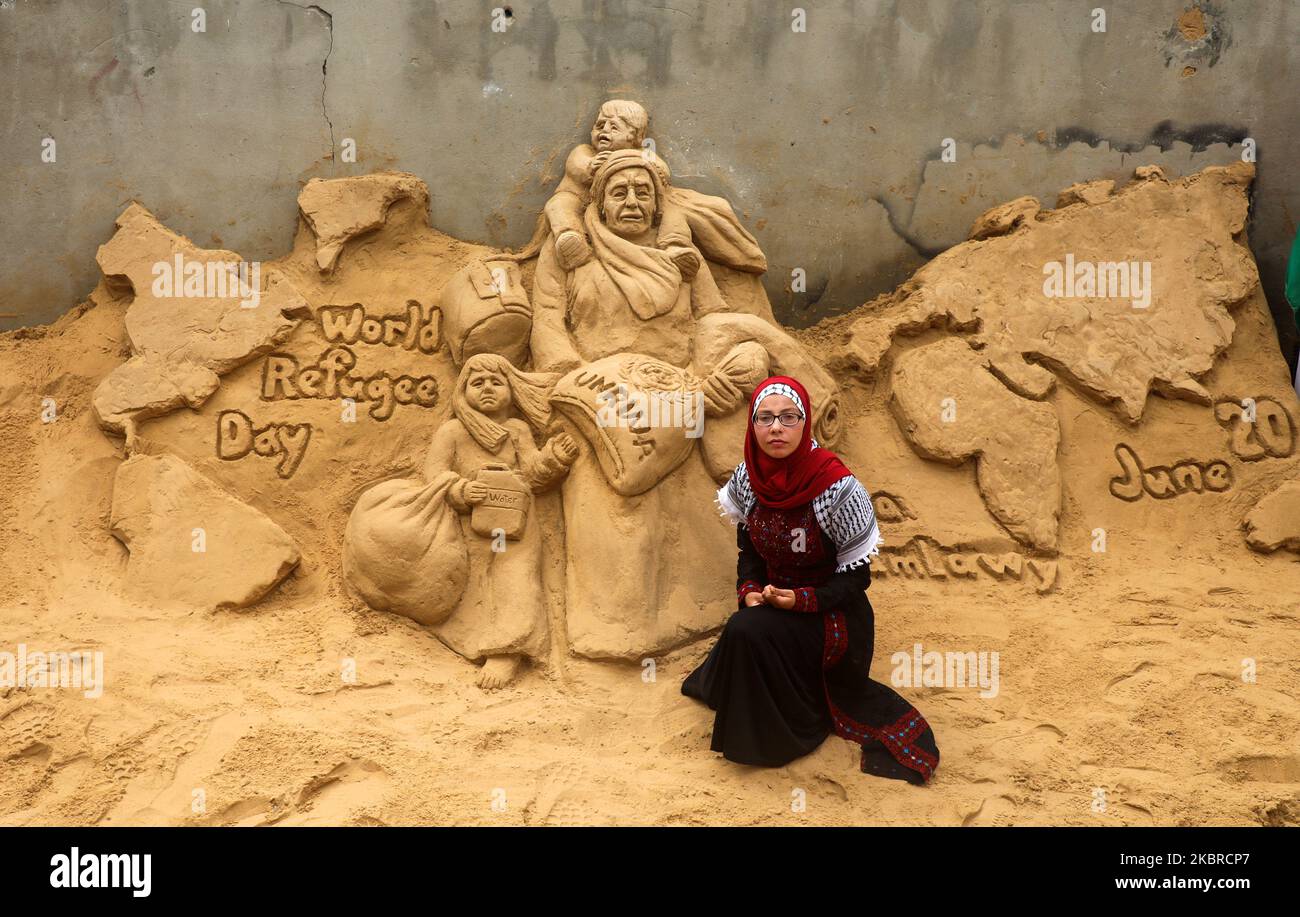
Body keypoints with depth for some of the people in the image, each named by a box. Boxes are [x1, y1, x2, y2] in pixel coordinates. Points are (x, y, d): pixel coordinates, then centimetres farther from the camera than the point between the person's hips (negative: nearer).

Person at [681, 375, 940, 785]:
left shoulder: (836, 486, -25)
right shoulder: (747, 478, -9)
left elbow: (856, 576, -15)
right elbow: (748, 551, 6)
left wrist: (800, 600, -27)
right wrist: (749, 591, -13)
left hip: (830, 613, -6)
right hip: (771, 601, 6)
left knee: (747, 632, -28)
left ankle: (799, 728, -5)